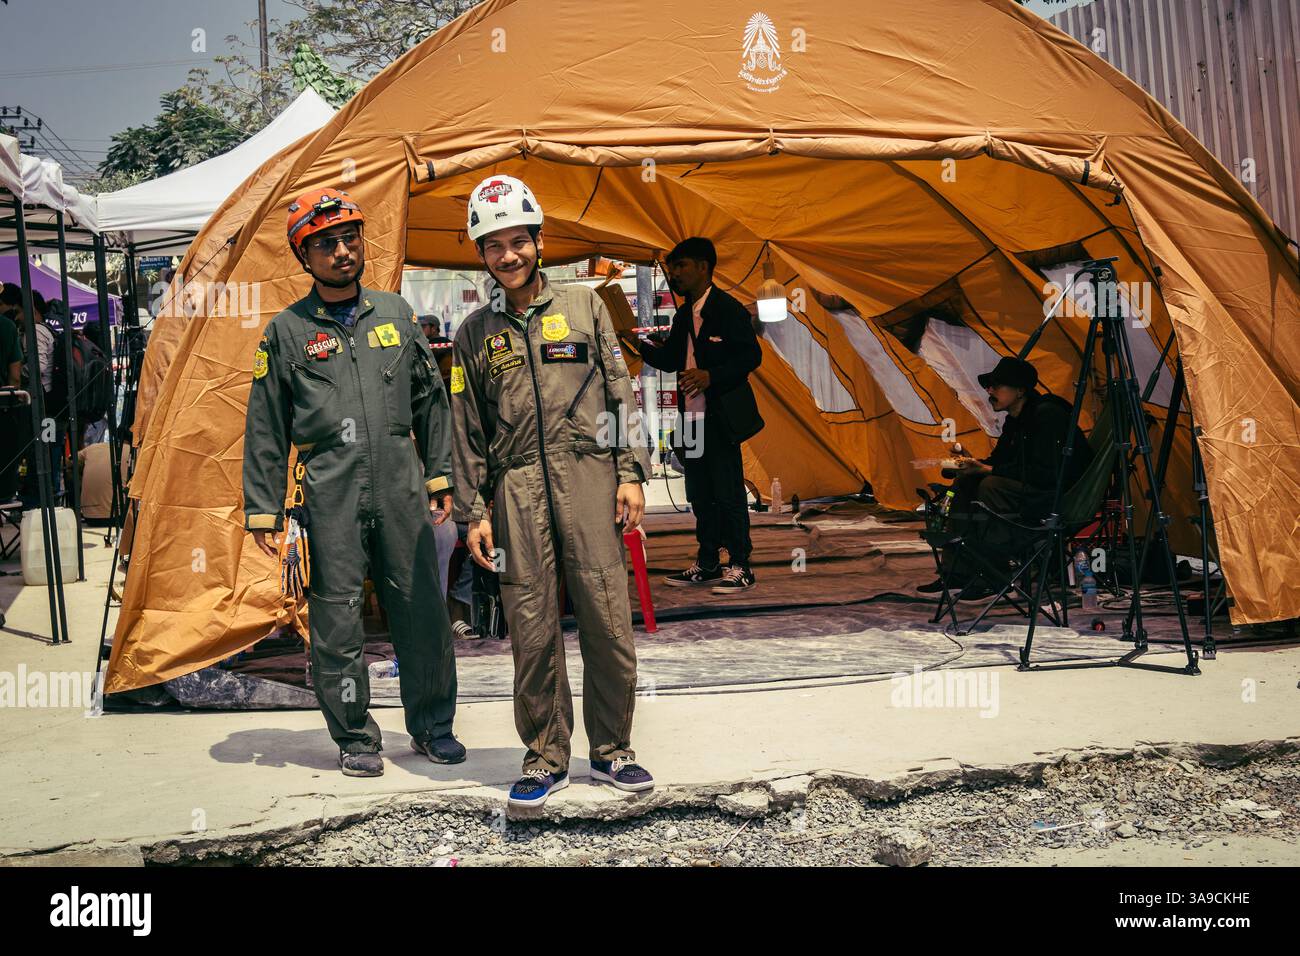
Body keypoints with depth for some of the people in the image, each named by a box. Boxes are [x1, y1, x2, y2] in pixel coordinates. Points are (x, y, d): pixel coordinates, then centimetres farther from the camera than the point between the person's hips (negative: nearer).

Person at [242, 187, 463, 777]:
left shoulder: (396, 314, 11)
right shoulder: (287, 332, 4)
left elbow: (430, 399, 16)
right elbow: (265, 430, 5)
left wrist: (439, 474, 12)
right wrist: (263, 511, 2)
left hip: (401, 490, 2)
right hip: (330, 500, -2)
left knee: (422, 612, 6)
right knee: (337, 623, 3)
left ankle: (432, 727, 23)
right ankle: (355, 739, 20)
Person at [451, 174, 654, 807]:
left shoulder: (582, 305, 11)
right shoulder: (476, 332, 13)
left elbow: (621, 393, 8)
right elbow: (468, 429, 13)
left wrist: (632, 473, 0)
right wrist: (474, 511, 7)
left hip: (588, 476, -1)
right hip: (516, 487, 1)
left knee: (607, 618, -1)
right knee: (532, 626, 1)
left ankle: (611, 750, 15)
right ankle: (546, 758, 15)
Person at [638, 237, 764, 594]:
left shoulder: (729, 309, -7)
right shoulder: (683, 315, 17)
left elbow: (751, 356, -11)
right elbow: (669, 360, 18)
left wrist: (711, 376, -22)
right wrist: (638, 343, 2)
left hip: (721, 419, -8)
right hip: (692, 418, 8)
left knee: (728, 493, -4)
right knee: (700, 494, 13)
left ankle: (740, 567, 5)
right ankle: (707, 564, 22)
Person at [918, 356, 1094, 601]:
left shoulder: (1047, 415, -18)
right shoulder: (1015, 420, 11)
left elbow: (1047, 474, -26)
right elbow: (999, 460, 18)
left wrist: (990, 469, -20)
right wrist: (975, 465, -5)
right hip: (1036, 492, 10)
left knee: (992, 486, -29)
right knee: (964, 483, -1)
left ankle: (991, 579, -19)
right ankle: (957, 574, -5)